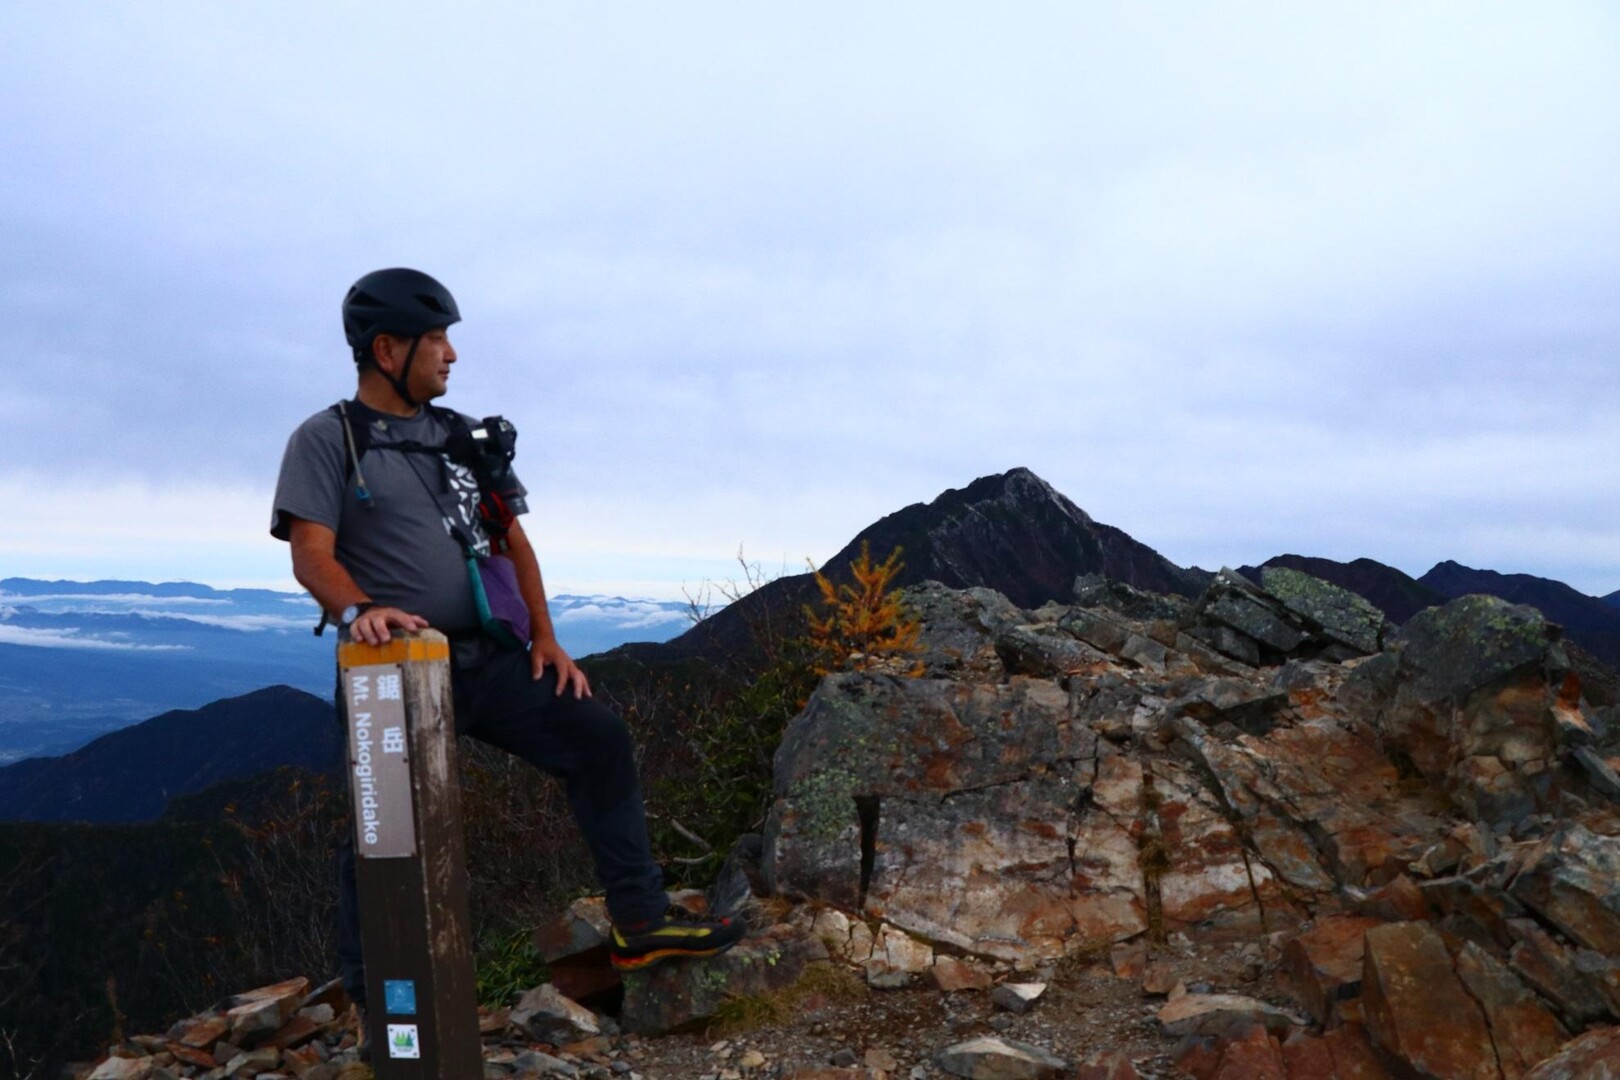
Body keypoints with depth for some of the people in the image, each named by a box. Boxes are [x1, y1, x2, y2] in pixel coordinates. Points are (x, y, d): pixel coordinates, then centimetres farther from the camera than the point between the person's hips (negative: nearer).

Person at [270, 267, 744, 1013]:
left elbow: (512, 540, 14)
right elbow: (312, 553, -13)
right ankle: (372, 997, 21)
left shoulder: (463, 436, 14)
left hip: (488, 658, 5)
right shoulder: (326, 440, -2)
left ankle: (640, 922, 7)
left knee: (599, 739, -3)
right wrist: (358, 610, -35)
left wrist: (544, 636, 3)